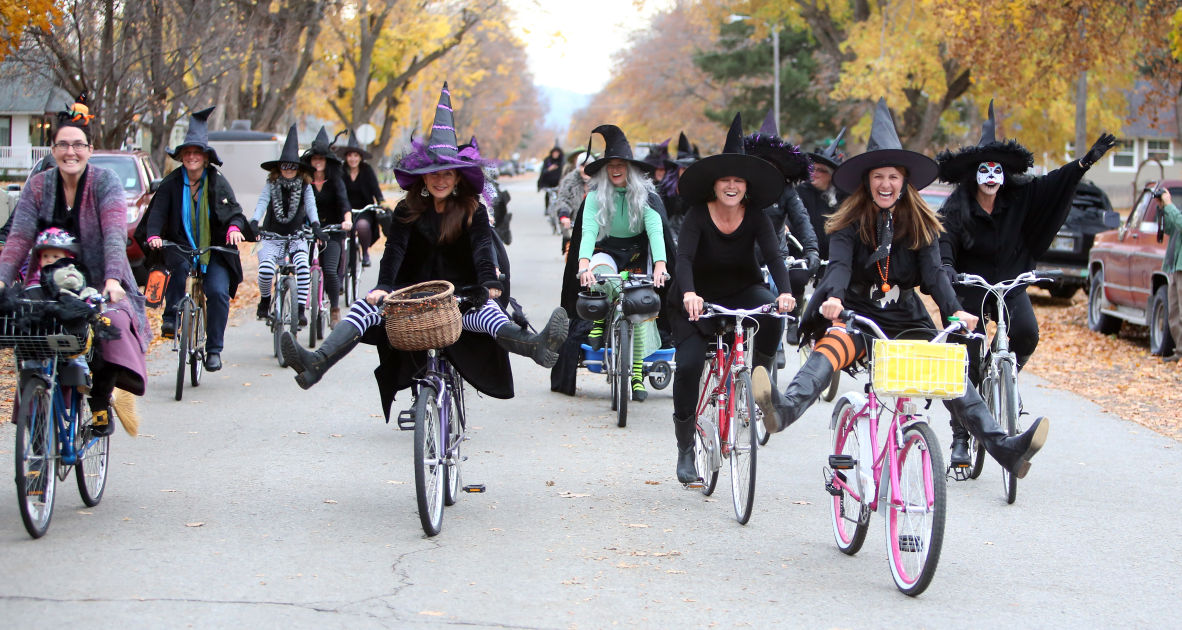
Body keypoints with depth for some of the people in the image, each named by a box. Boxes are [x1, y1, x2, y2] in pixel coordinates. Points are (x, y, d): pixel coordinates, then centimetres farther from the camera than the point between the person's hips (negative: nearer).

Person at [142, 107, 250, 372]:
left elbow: (233, 210, -2)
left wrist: (234, 228, -25)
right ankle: (170, 318, -14)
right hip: (180, 246, -1)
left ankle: (214, 350, -4)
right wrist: (153, 235, -28)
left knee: (218, 291, -17)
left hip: (214, 251, 1)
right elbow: (157, 211, -8)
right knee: (180, 266, -35)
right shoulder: (171, 183, 0)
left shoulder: (217, 182, 1)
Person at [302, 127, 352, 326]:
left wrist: (347, 219, -31)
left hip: (332, 231, -1)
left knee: (331, 271, -14)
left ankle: (335, 308, 4)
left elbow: (343, 200, -11)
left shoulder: (335, 181, 2)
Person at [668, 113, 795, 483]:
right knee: (688, 365, -17)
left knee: (771, 310, -33)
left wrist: (784, 292, -42)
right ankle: (685, 450, -2)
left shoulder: (755, 216, -11)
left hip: (743, 290, 1)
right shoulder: (698, 215, -16)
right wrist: (688, 294, -49)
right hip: (701, 300, -1)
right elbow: (683, 258, -29)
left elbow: (773, 256, -21)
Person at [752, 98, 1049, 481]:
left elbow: (933, 271, -5)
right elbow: (839, 264, -16)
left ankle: (1004, 448, -27)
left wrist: (955, 310, -24)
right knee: (831, 348, -34)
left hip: (905, 320, 3)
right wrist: (833, 298, -39)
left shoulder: (920, 224, 6)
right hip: (855, 316, -2)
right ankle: (785, 409, -60)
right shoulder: (850, 223, 0)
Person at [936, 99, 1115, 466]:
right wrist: (946, 270, -42)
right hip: (970, 286, -2)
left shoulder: (1020, 197, -5)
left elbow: (1053, 184, -4)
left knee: (1026, 333, -26)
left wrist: (1086, 162, -16)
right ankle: (960, 438, 6)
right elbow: (942, 246, -23)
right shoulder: (956, 210, -13)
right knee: (969, 362, -5)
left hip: (1010, 283, 2)